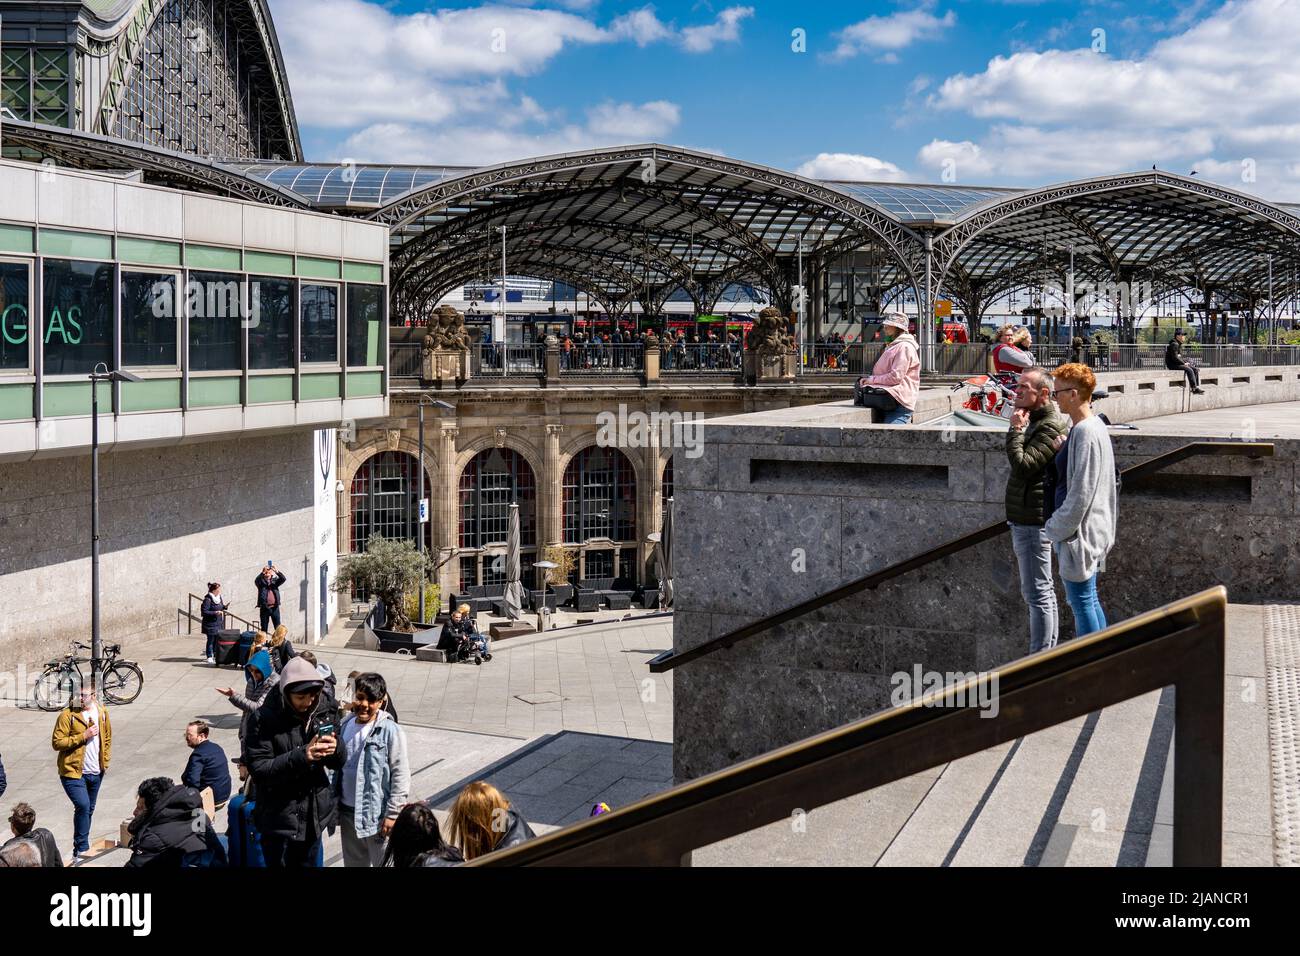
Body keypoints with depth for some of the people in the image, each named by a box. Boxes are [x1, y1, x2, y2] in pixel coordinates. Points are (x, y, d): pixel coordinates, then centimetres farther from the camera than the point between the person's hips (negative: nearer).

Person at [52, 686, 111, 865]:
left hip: (96, 772, 6)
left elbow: (107, 737, 15)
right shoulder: (67, 715, -13)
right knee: (83, 806, -20)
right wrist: (83, 736, -22)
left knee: (89, 810, 15)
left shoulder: (102, 712, 3)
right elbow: (56, 742, -16)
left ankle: (81, 848, 29)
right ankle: (81, 851, -11)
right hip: (73, 772, -6)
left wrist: (106, 761, 9)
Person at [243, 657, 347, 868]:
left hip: (315, 815, 4)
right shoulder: (266, 719, -14)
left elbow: (339, 763, 4)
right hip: (279, 818, -4)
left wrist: (335, 748, -20)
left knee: (307, 863, 18)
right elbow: (258, 769, -19)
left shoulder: (325, 713, -1)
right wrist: (301, 757, -30)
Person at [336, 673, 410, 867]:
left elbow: (401, 776, -14)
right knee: (353, 863, 19)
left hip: (377, 814, -6)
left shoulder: (390, 732, -14)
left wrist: (392, 814, -15)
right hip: (348, 812, 6)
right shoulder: (344, 725, 3)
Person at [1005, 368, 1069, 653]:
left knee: (1038, 594, -7)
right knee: (1044, 591, 16)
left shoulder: (1050, 428, -17)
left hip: (1033, 522, -11)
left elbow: (1022, 465, -24)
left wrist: (1016, 430, -18)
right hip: (1025, 520, 11)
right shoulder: (1035, 421, 16)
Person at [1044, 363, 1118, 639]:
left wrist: (1056, 528, -14)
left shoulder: (1085, 432, -20)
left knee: (1081, 601, -2)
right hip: (1092, 528, 10)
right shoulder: (1095, 426, 11)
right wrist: (1062, 451, 4)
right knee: (1090, 599, 16)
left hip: (1080, 531, -10)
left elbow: (1081, 492, -21)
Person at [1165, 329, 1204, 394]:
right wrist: (1184, 363, -15)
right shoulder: (1174, 344, -14)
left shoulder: (1179, 345, 18)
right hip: (1173, 365, -10)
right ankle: (1194, 388, -27)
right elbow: (1175, 358, -22)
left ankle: (1197, 387, -10)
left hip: (1179, 364, 10)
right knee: (1189, 370, -29)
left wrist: (1186, 362, 7)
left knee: (1196, 369, -2)